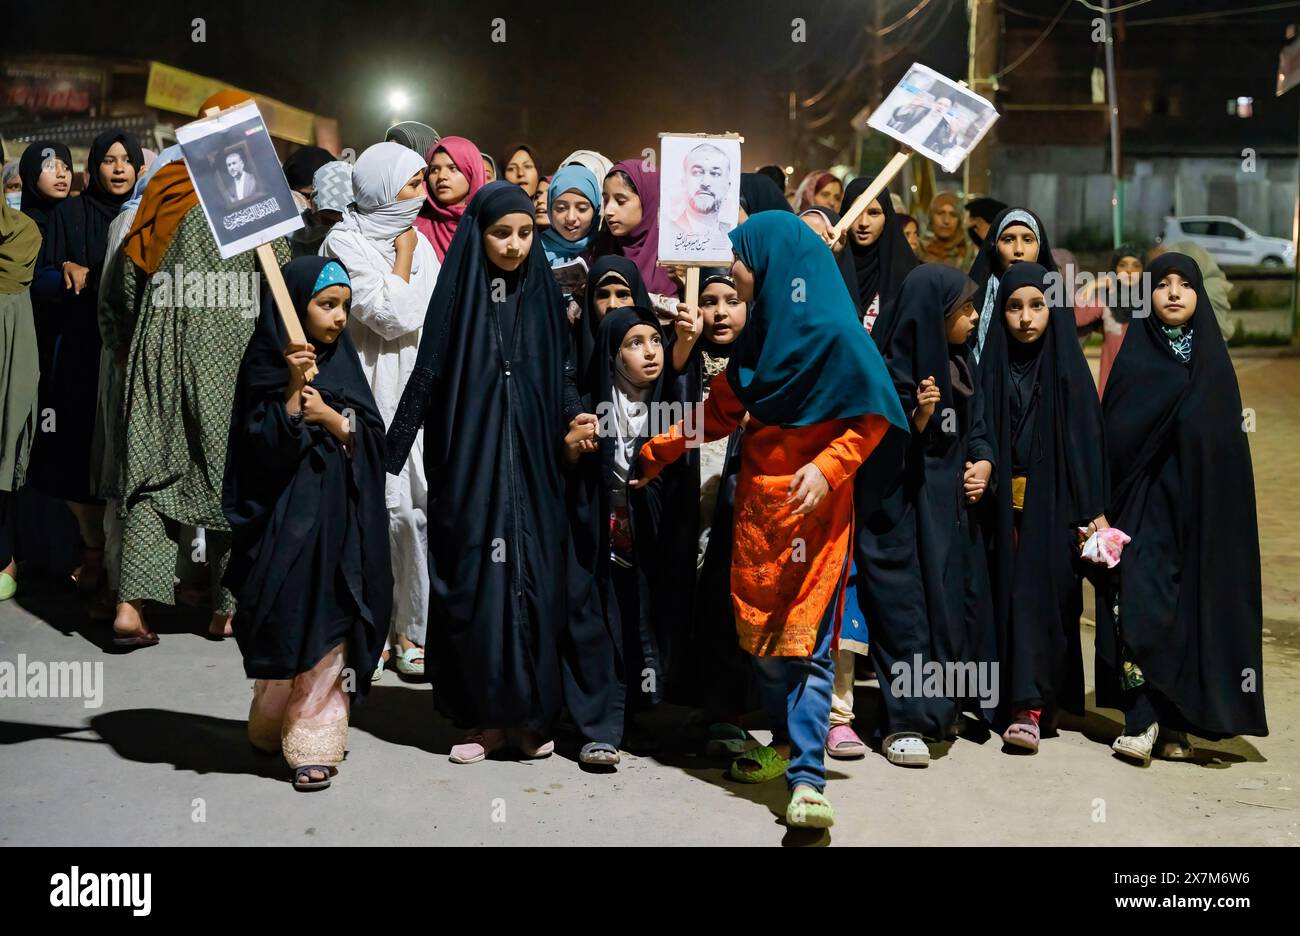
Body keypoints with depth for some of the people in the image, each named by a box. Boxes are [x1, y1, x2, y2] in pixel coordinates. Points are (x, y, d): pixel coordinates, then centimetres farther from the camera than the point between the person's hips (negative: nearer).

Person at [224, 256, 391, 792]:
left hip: (340, 520, 3)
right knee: (284, 626, 4)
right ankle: (272, 724, 26)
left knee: (329, 629, 1)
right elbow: (263, 449, -13)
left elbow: (372, 440, 3)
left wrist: (331, 418, -13)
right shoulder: (267, 367, -3)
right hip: (284, 521, -3)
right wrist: (293, 390, -21)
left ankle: (313, 742, 7)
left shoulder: (343, 365, 8)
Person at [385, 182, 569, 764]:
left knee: (534, 579, 2)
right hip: (469, 467, -1)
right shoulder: (458, 295, 0)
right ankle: (486, 715, 12)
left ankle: (532, 714, 14)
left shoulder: (545, 296, 6)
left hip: (531, 467, 1)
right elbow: (426, 379, -1)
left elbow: (563, 382, 11)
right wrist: (390, 454, -4)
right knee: (473, 583, 1)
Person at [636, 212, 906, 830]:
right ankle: (787, 745, 26)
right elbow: (720, 409, 17)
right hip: (758, 498, 7)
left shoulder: (832, 331, -10)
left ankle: (806, 779, -9)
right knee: (760, 628, 11)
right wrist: (654, 454, 17)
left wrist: (827, 466, -21)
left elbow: (873, 417, -9)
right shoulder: (761, 328, 11)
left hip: (813, 501, -7)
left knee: (805, 641, -9)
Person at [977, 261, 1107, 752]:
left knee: (1038, 594, -10)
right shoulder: (991, 366, 6)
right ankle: (1028, 700, 10)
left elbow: (1087, 437, -2)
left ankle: (1027, 705, -11)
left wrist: (1093, 510, -7)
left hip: (1051, 504, -2)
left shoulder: (1067, 366, 1)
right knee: (1007, 594, 1)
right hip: (1002, 504, 2)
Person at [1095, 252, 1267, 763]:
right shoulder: (1133, 356, 3)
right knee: (1142, 603, -13)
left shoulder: (1213, 359, 9)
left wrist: (1220, 508, 1)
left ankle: (1176, 723, 10)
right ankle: (1141, 721, -7)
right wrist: (1104, 509, -11)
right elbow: (1113, 434, -3)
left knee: (1191, 606, 1)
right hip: (1144, 502, -2)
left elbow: (1229, 444, 9)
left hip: (1199, 504, 2)